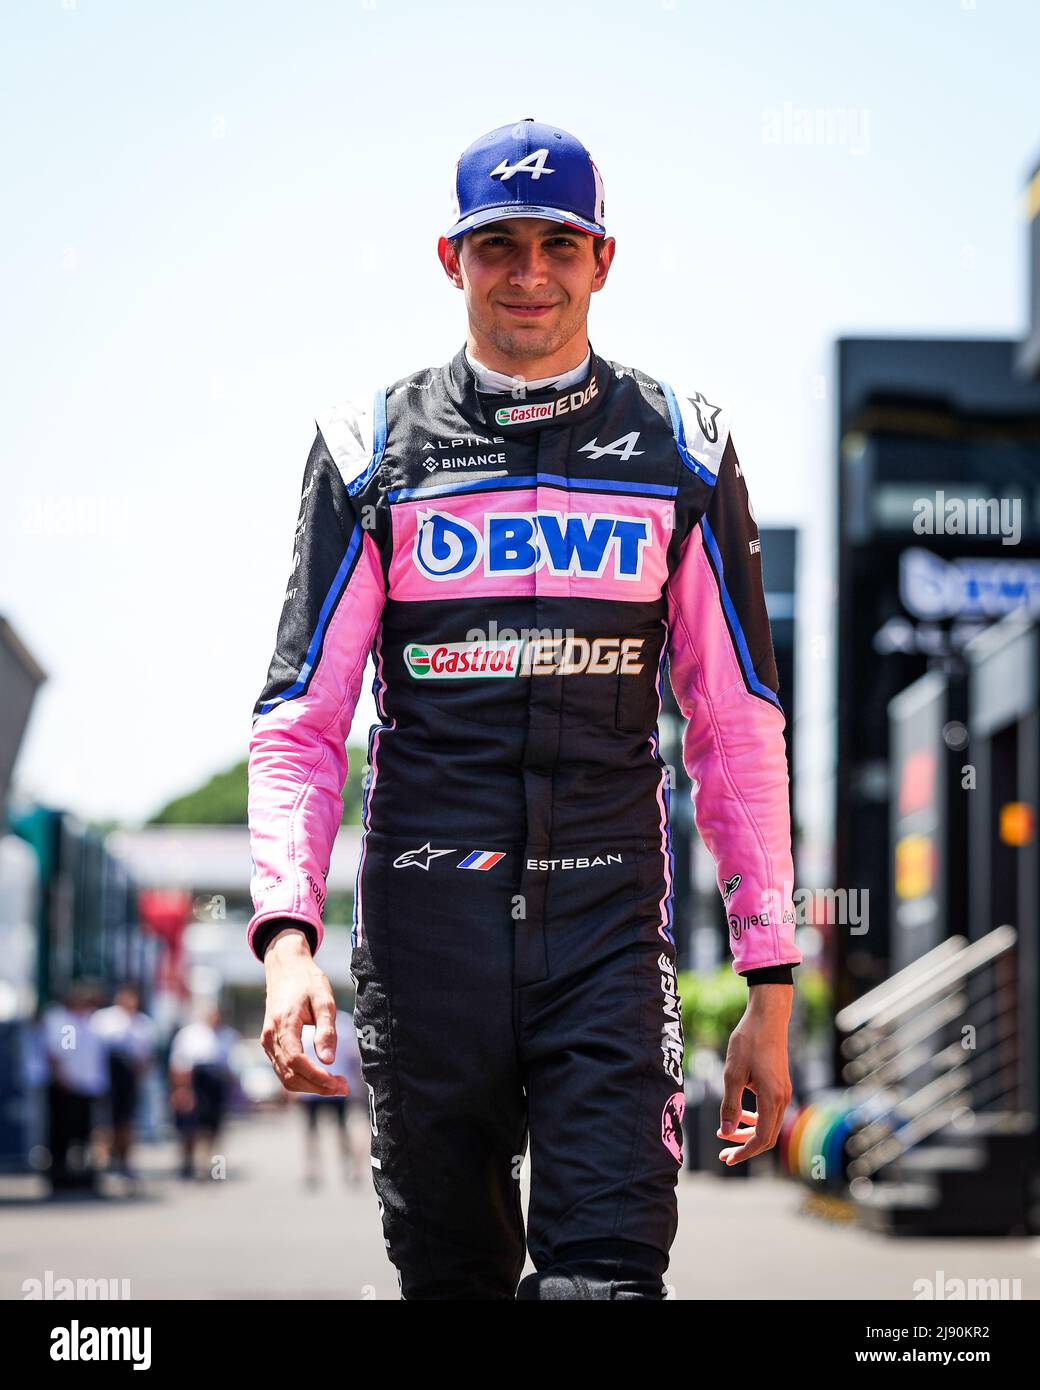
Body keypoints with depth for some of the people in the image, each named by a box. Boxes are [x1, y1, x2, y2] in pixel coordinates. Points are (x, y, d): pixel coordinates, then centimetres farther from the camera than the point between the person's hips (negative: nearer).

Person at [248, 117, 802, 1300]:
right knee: (450, 1268, 8)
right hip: (425, 926, 0)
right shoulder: (373, 450, 6)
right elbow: (299, 723, 3)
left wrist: (770, 993, 3)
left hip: (611, 932, 0)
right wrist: (287, 936, -13)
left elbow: (739, 730, 9)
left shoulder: (679, 448, 8)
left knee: (609, 1274, -13)